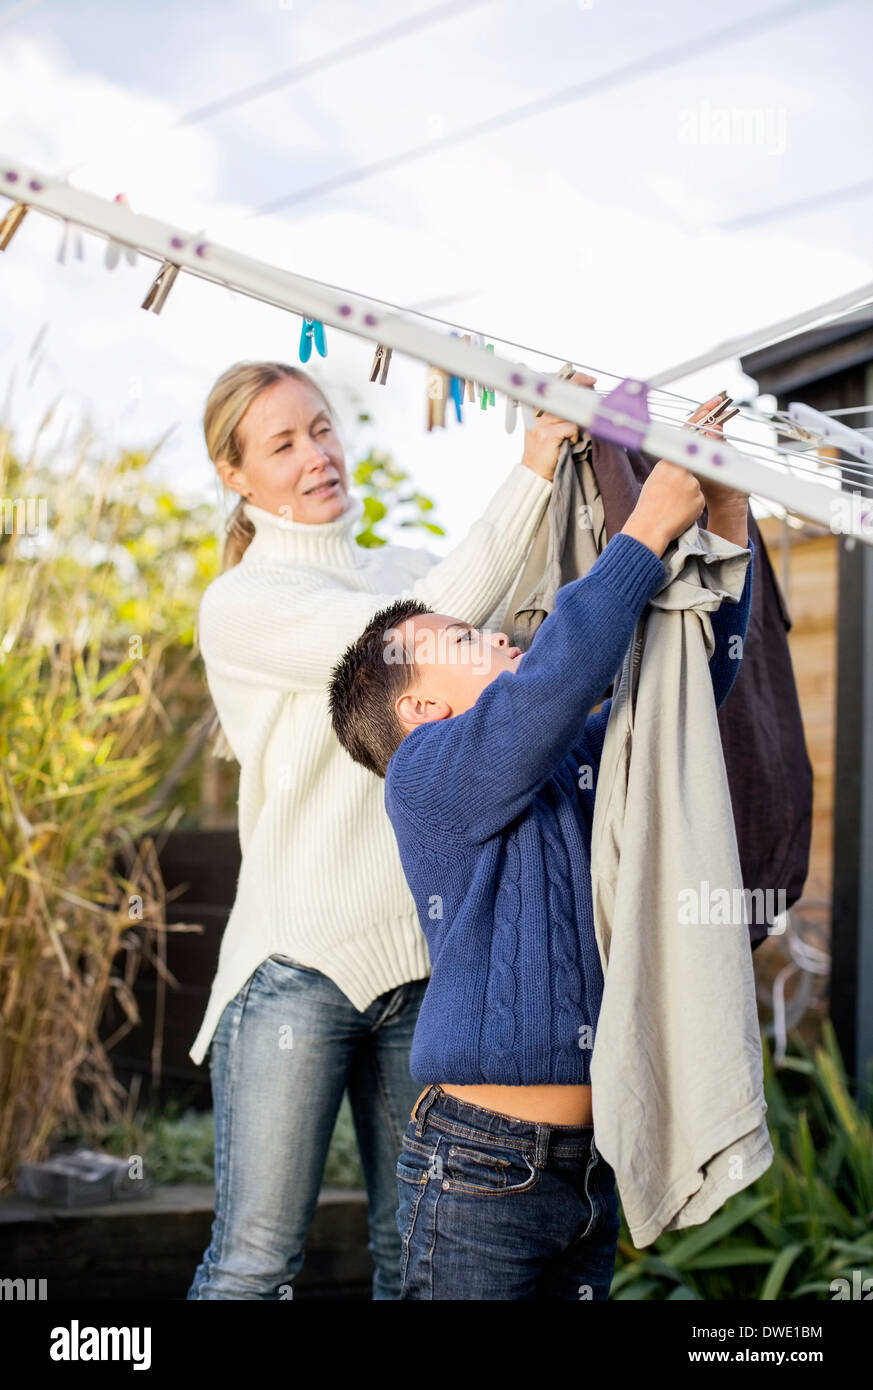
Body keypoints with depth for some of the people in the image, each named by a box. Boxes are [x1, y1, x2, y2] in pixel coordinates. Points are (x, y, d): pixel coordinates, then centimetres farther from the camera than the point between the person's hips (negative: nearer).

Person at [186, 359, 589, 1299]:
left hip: (425, 960, 5)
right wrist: (528, 478, -18)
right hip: (298, 962, -5)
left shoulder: (405, 569, 15)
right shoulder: (241, 604, -3)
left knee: (415, 1252, 9)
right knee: (255, 1256, -5)